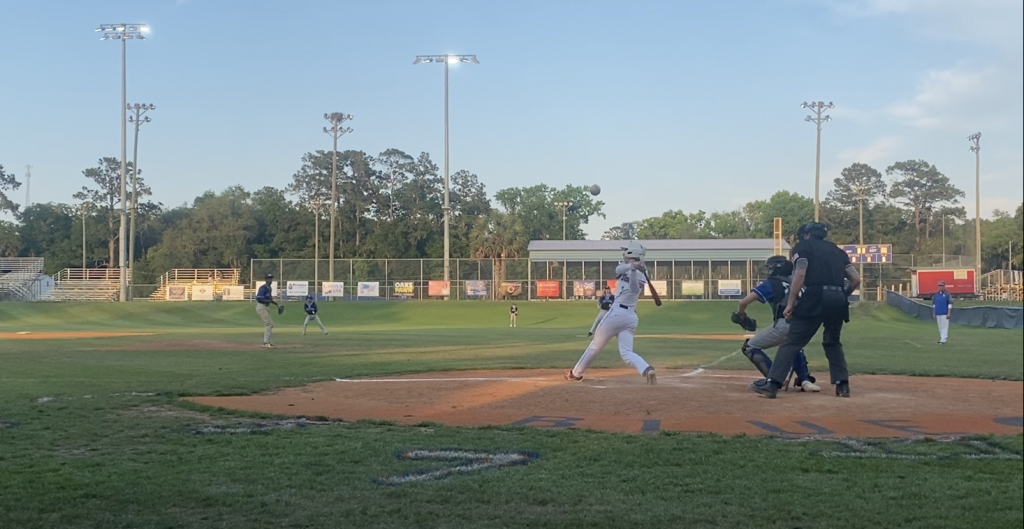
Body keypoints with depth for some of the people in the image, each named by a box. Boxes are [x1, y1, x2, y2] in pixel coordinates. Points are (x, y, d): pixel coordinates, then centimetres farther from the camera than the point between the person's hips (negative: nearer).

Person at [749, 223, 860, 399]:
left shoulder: (803, 247, 11)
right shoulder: (837, 251, 25)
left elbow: (800, 274, -6)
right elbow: (856, 279, 16)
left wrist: (790, 304, -7)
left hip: (814, 298, -5)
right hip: (838, 300, 5)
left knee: (792, 341, -5)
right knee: (833, 342, 23)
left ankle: (772, 383, -12)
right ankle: (842, 385, 14)